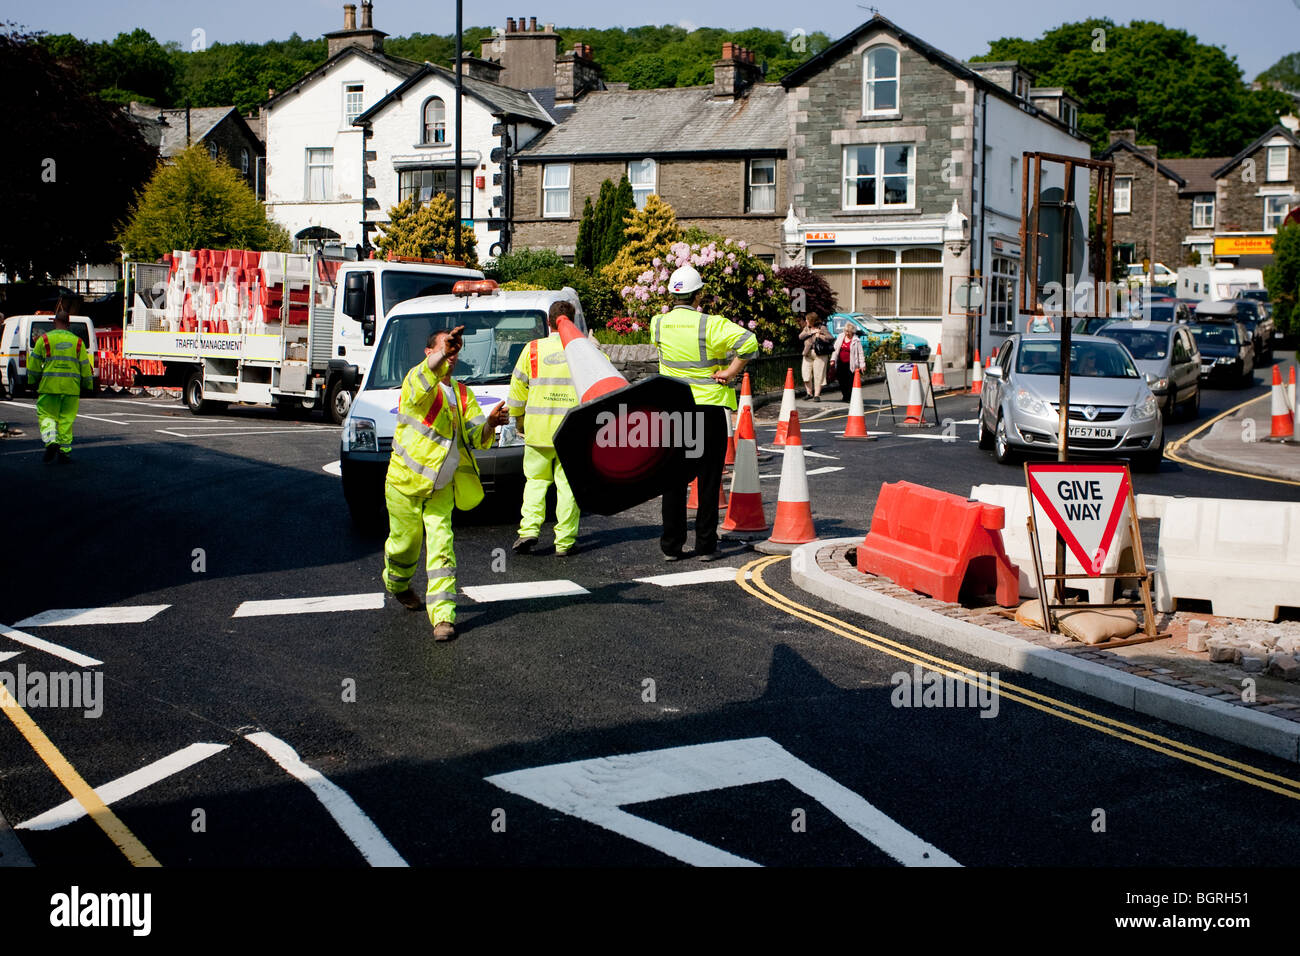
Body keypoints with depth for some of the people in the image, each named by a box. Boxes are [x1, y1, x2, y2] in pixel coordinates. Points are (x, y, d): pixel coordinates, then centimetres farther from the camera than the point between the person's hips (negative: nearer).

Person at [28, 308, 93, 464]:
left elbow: (34, 364, 4)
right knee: (67, 418, 7)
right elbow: (85, 366, 8)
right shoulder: (77, 342, 7)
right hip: (71, 387, 2)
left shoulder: (44, 339, 2)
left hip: (49, 386, -2)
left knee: (46, 415, 7)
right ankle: (64, 451, 6)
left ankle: (51, 441, -17)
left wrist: (33, 383, 16)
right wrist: (87, 386, 17)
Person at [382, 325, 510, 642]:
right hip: (405, 483, -3)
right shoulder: (415, 383, -9)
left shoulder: (464, 395, 9)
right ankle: (396, 584, 43)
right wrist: (444, 348, -55)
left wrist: (490, 424, -26)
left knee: (441, 547, -8)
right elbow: (424, 380, -36)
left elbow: (477, 437, -2)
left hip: (441, 488, 4)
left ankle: (443, 615, -11)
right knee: (405, 544, 10)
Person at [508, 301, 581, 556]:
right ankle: (565, 540, 3)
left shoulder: (532, 349, 0)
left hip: (538, 429, 1)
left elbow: (518, 390, 5)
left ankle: (529, 528, -2)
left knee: (536, 480, 14)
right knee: (568, 483, 5)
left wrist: (518, 420, 19)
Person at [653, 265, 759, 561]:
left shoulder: (658, 324, 0)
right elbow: (749, 342, -23)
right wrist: (730, 372, -13)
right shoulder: (710, 324, -12)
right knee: (709, 479, 5)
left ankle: (671, 545, 10)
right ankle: (705, 545, 7)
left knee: (673, 480, 8)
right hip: (709, 406, -3)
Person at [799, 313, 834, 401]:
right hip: (808, 354, 5)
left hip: (819, 354, -5)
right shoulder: (806, 328, 12)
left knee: (818, 375, -4)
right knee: (806, 374, 1)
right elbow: (800, 336, -2)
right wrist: (811, 332, -11)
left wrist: (820, 336, -17)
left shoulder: (822, 328, -4)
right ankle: (809, 393, 15)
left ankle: (817, 395, 2)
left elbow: (831, 338, -9)